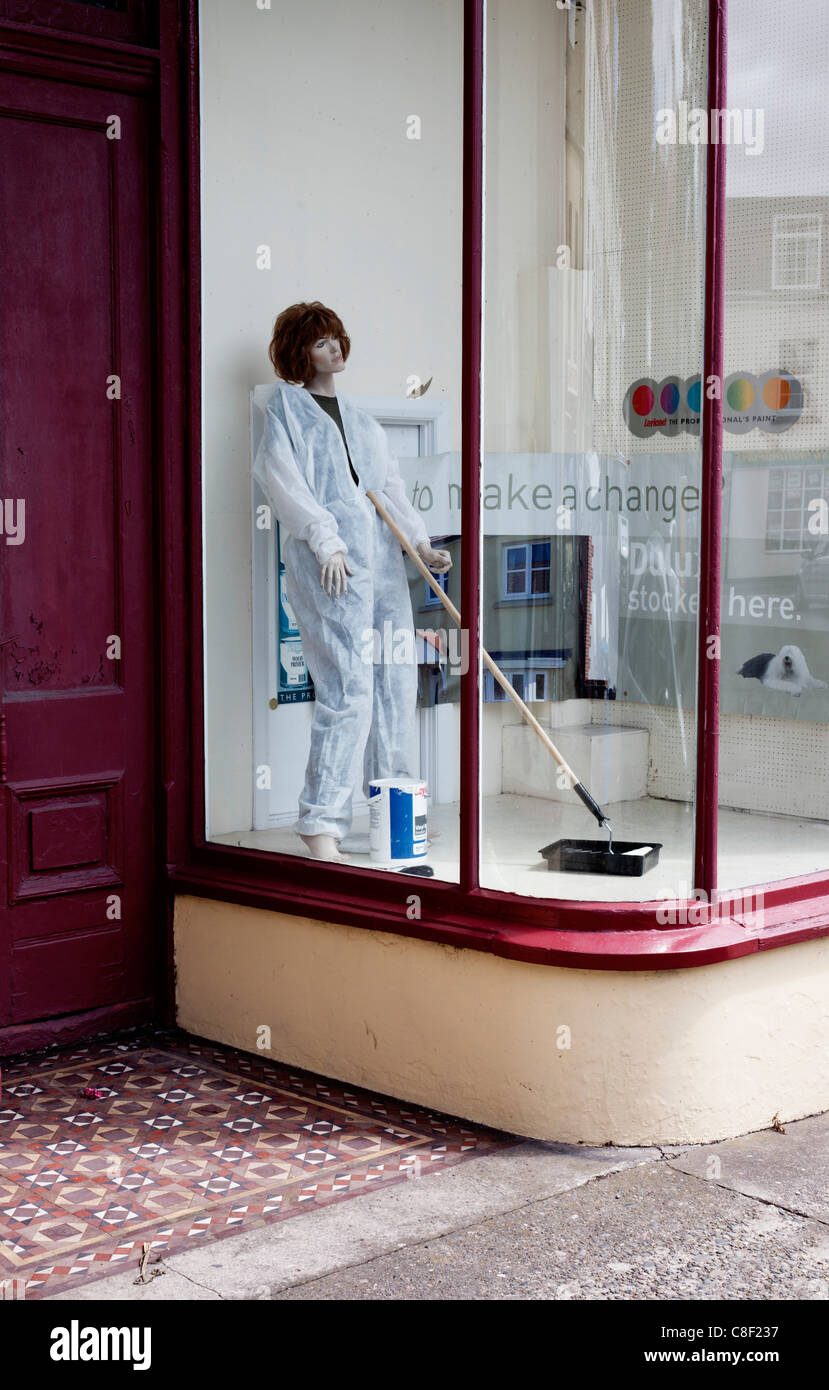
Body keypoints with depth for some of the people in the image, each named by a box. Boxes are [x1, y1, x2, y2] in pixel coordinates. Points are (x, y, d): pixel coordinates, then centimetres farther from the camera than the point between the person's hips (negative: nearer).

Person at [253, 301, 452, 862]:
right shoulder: (286, 407, 6)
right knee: (348, 690, -16)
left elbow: (392, 486, 18)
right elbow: (281, 478, -6)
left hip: (385, 563, 7)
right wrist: (326, 541, -15)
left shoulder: (363, 419, 24)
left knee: (397, 684, 7)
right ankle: (321, 821, -12)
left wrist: (421, 542, 3)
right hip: (328, 566, -7)